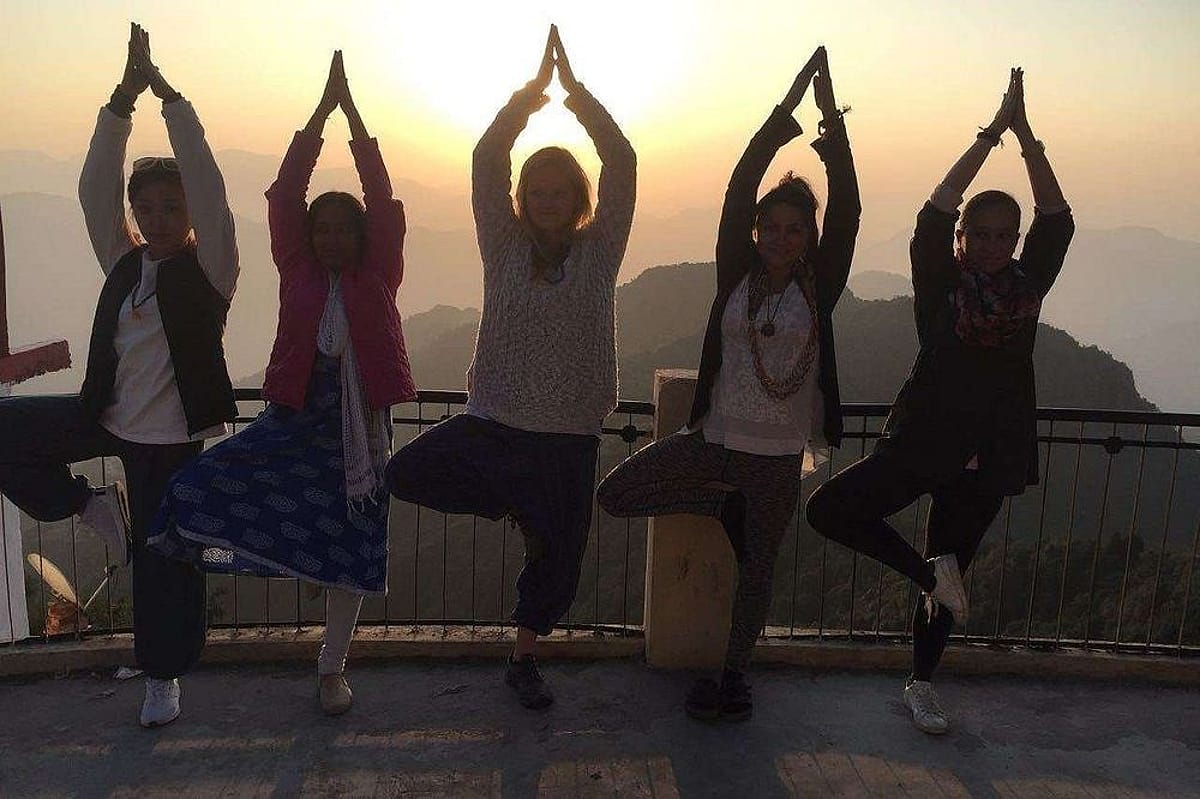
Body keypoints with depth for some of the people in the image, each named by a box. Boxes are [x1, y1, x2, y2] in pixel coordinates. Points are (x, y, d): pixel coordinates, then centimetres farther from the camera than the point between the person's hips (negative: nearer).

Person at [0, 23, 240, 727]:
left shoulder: (209, 269, -6)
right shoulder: (124, 261, 9)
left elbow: (208, 190, -17)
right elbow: (95, 191, 1)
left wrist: (169, 96, -17)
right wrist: (124, 99, -6)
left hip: (172, 434, -5)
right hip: (108, 416, 5)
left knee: (164, 557, 2)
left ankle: (165, 676, 22)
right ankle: (92, 506, 9)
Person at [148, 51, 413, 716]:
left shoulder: (378, 273, 0)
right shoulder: (297, 269, 3)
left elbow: (383, 199, -9)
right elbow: (285, 192, -5)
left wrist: (353, 111, -11)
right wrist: (324, 107, -8)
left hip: (359, 423, -1)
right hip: (296, 413, 1)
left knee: (351, 545, 7)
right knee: (204, 486, -21)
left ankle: (332, 669, 24)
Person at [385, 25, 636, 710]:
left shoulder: (599, 252, 3)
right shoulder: (505, 248, 5)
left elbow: (622, 163, -6)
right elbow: (487, 159, -5)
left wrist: (574, 88, -8)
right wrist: (533, 89, -9)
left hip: (570, 435, 0)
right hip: (493, 420, 1)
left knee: (560, 556, 6)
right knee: (407, 472, -19)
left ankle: (525, 658, 34)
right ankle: (520, 507, 8)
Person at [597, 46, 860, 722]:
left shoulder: (819, 287, -2)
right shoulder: (737, 273, -1)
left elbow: (847, 211, -12)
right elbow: (738, 194, -10)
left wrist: (832, 118, -18)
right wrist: (788, 109, -14)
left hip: (779, 455, -1)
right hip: (714, 439, 1)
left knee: (758, 568, 11)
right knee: (615, 495, -7)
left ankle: (737, 671, 32)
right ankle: (724, 503, 13)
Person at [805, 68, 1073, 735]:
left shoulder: (1027, 282, 6)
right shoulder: (939, 280, -3)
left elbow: (1056, 220, -2)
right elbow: (935, 211, -14)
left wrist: (1026, 136, -7)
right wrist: (992, 134, -12)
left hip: (991, 458, 3)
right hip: (922, 440, -2)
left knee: (949, 570, 13)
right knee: (828, 510, -21)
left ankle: (921, 685, 32)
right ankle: (930, 572, -2)